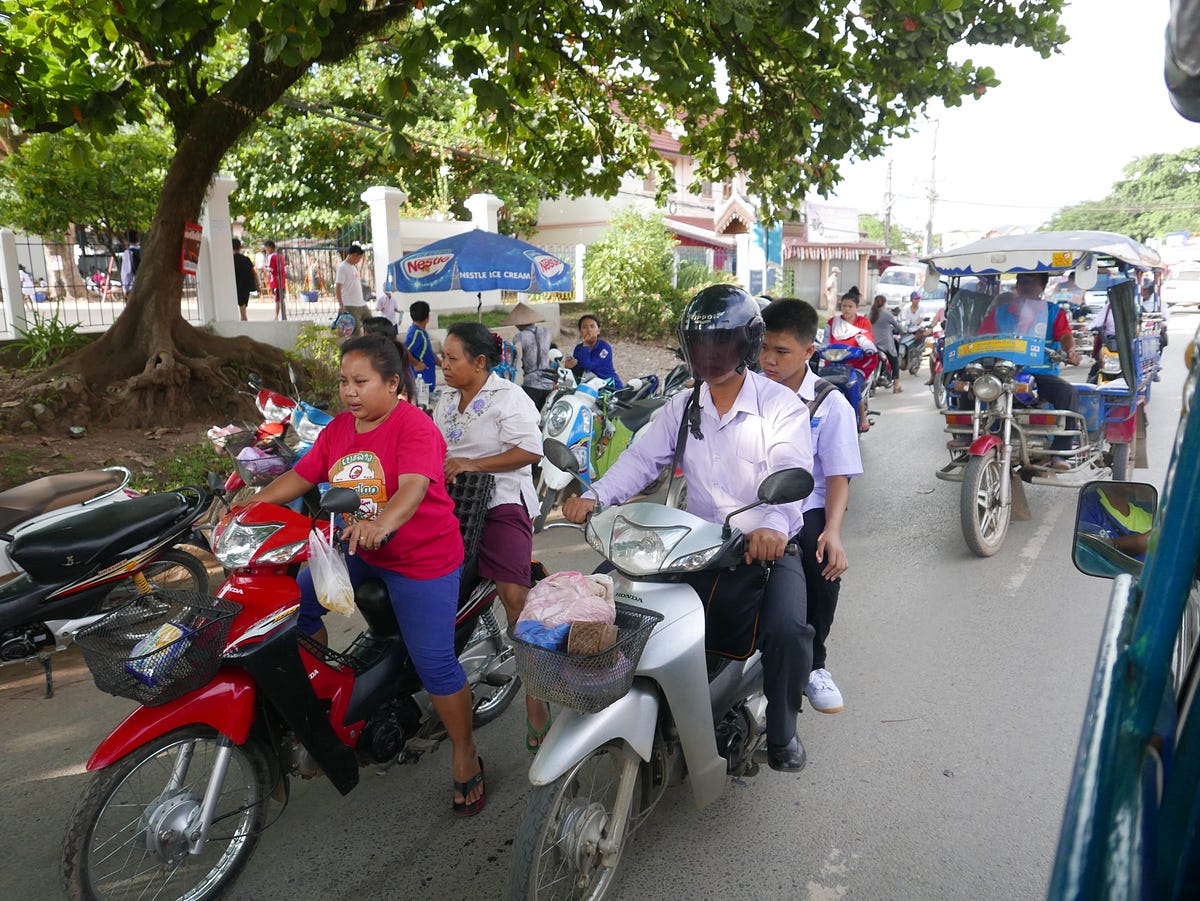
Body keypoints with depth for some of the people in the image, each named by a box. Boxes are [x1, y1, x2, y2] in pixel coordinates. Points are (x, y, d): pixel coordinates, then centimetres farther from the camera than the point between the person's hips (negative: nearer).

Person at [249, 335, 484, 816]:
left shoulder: (415, 428, -20)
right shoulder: (337, 429, 5)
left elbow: (414, 487, -35)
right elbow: (299, 476, 6)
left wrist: (382, 523, -53)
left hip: (421, 558, -7)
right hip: (358, 548, 7)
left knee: (434, 664, -6)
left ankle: (465, 754, 17)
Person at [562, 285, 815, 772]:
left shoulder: (781, 405, -5)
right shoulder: (682, 407, 10)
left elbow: (790, 472, -22)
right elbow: (641, 458, -1)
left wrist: (773, 523, -43)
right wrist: (594, 495, -20)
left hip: (768, 544, -4)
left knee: (787, 628, -29)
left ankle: (781, 728, 4)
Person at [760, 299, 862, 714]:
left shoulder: (831, 404, 1)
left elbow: (838, 476, -3)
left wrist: (832, 531, -20)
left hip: (804, 508, 0)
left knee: (825, 572, -28)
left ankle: (811, 663, 2)